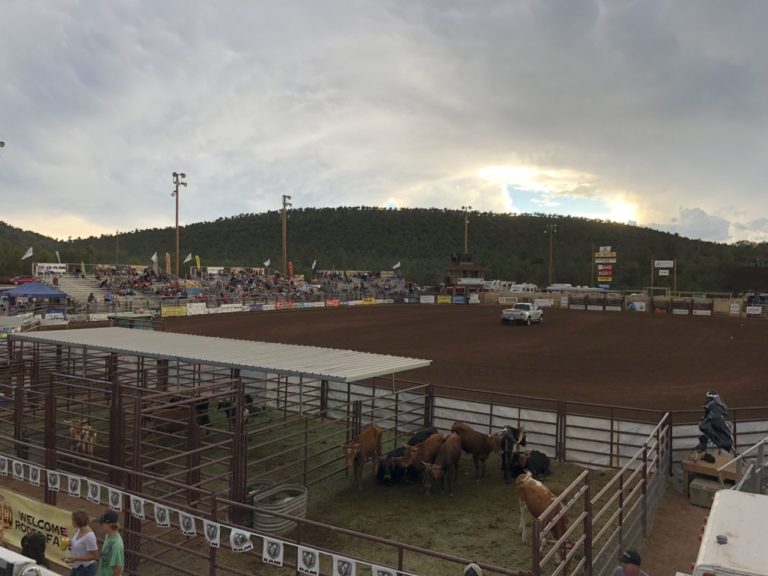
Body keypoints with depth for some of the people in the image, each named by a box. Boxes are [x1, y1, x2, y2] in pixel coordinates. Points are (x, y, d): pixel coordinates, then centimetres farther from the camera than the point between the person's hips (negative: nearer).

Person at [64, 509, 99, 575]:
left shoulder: (89, 536, -29)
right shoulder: (79, 530, -2)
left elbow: (95, 556, -26)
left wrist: (76, 558, -26)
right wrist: (71, 544, -2)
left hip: (86, 569, -9)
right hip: (77, 566, 9)